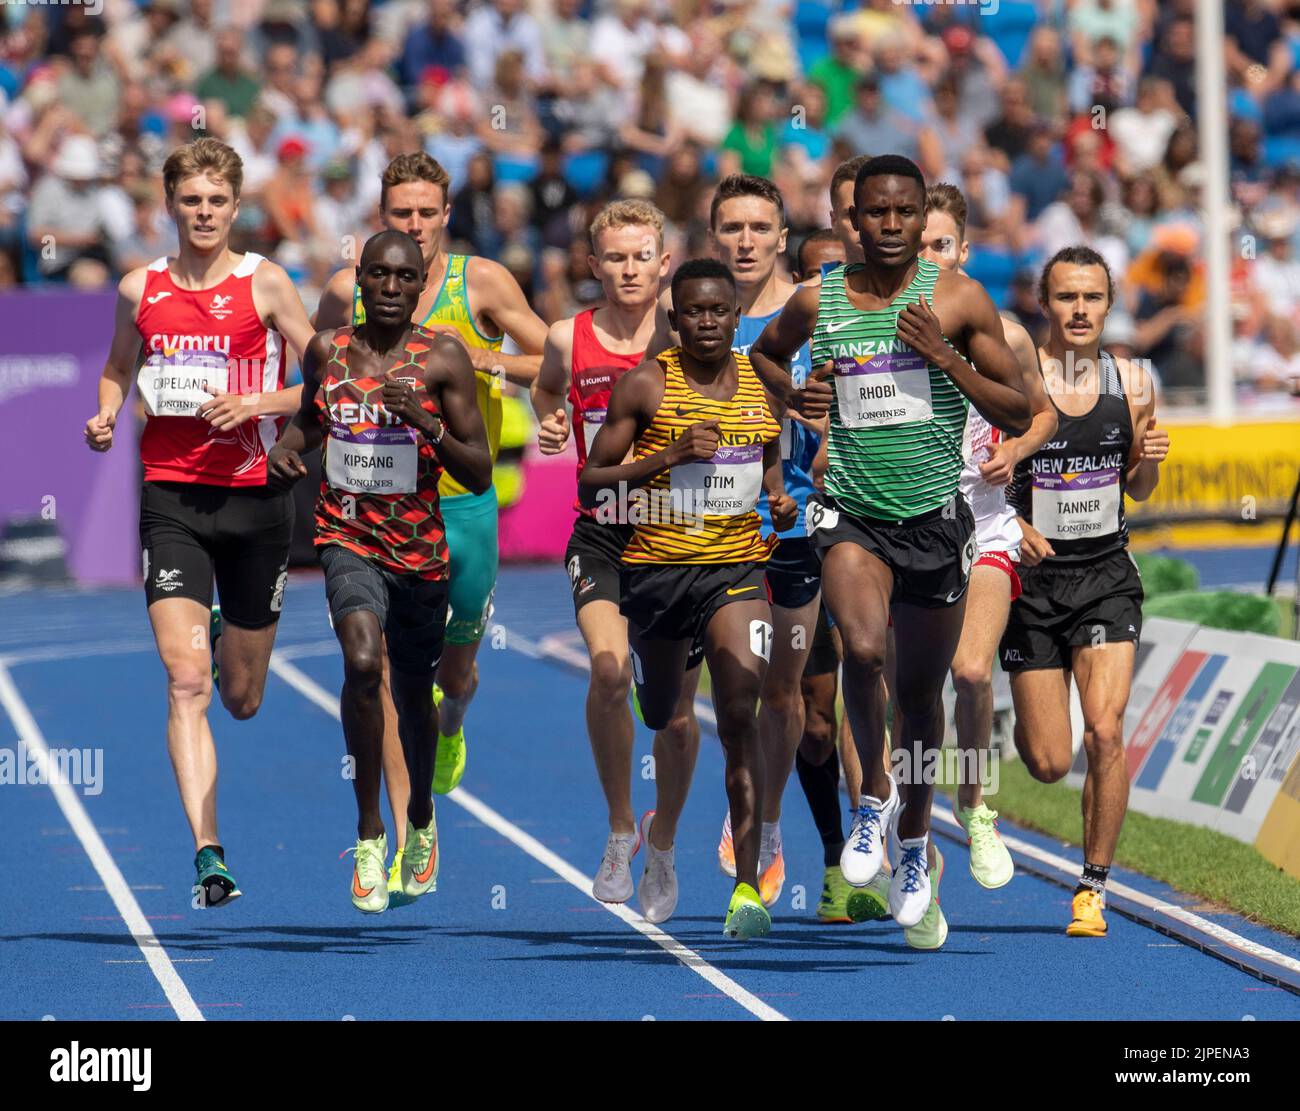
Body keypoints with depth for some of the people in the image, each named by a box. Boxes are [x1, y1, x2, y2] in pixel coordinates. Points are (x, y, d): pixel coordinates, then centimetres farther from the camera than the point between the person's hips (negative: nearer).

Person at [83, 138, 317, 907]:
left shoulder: (265, 284, -2)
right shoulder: (140, 290, 5)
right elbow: (118, 368, 23)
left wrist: (258, 403, -15)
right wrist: (106, 417, 3)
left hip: (253, 496, 0)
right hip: (170, 498, 0)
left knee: (243, 698, 12)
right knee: (186, 682, -15)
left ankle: (230, 643, 51)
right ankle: (208, 852, -17)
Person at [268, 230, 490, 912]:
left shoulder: (443, 360, -7)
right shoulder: (327, 350, 2)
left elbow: (480, 474, -7)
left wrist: (428, 424, -23)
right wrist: (287, 449, 1)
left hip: (420, 549, 0)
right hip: (348, 539, 0)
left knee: (413, 695, 17)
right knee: (362, 663, -27)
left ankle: (421, 822, 46)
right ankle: (369, 830, -15)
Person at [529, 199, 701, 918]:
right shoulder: (570, 339, 1)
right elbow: (546, 386, 23)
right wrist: (547, 421, 3)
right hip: (601, 532, 0)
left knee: (676, 704, 4)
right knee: (609, 670, -24)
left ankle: (663, 840, 29)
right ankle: (620, 827, -4)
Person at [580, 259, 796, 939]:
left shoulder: (763, 383, 4)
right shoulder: (646, 385, -6)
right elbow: (591, 483, -6)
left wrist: (780, 500, 4)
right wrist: (670, 455, -19)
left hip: (736, 568, 1)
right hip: (656, 569, -1)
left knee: (740, 716, -15)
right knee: (658, 717, 15)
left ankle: (747, 884, -16)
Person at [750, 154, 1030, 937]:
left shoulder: (957, 299, -3)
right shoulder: (817, 302, 1)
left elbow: (1019, 415, -2)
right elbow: (765, 353, 24)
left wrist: (945, 357, -15)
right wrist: (794, 395, 2)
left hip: (936, 516, 1)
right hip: (851, 512, -1)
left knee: (922, 690, 12)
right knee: (863, 650, -27)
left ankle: (915, 842, 34)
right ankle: (875, 795, -2)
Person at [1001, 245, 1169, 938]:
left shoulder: (1128, 381, 2)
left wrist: (1148, 458, -8)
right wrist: (1013, 525, -24)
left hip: (1107, 576, 2)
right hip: (1034, 577, -2)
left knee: (1105, 732, -16)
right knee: (1049, 764, -1)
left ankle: (1093, 887, -2)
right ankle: (1023, 725, 39)